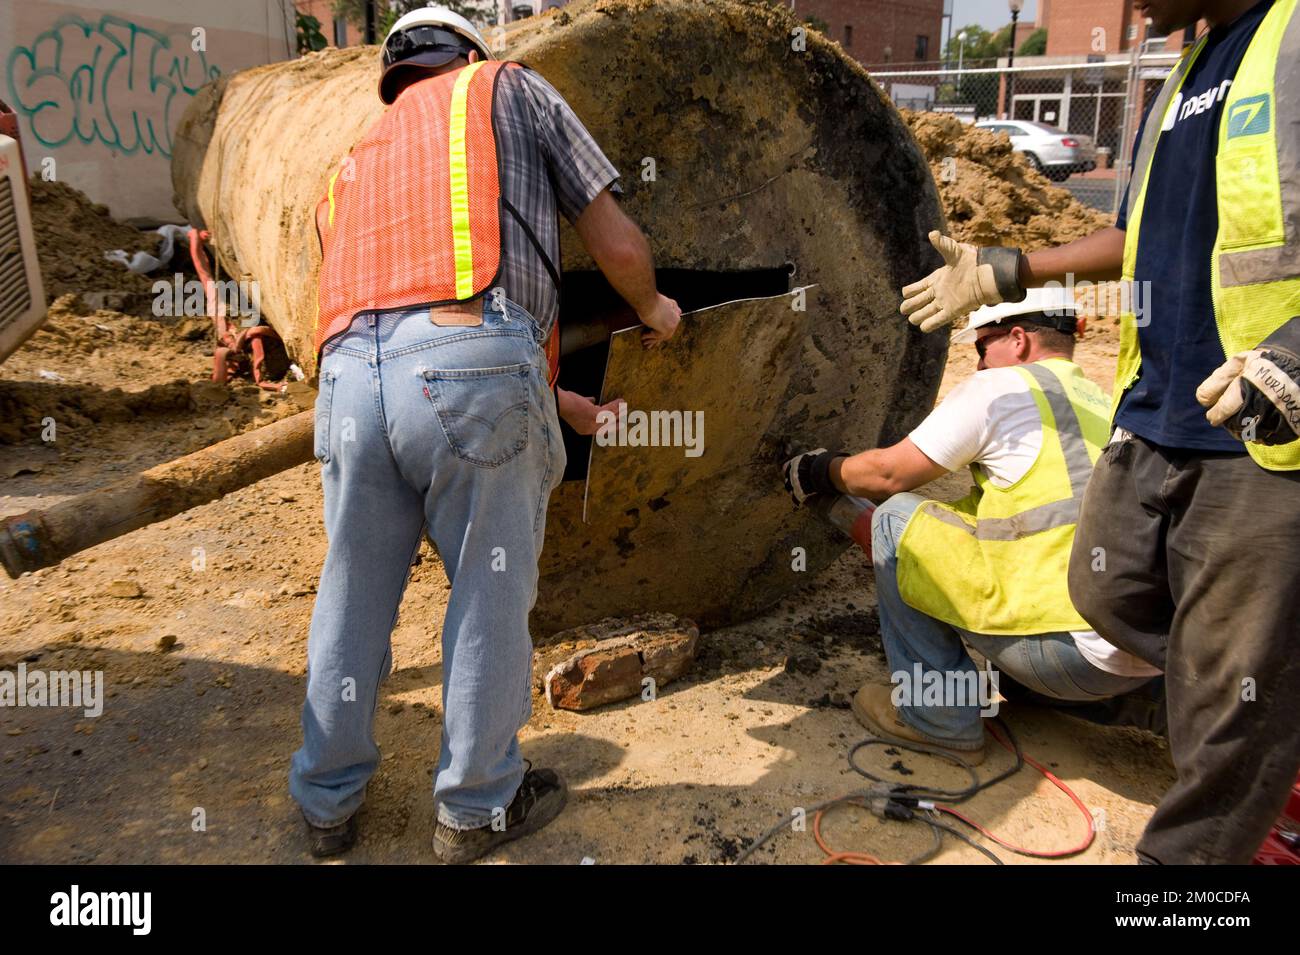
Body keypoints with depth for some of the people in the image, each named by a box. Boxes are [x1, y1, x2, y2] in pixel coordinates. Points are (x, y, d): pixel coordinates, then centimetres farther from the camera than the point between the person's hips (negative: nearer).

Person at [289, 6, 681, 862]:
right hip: (468, 368, -5)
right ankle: (479, 808, 27)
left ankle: (329, 801, 36)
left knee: (353, 598, 19)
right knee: (490, 598, 10)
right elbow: (617, 245, 14)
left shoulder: (359, 161, 35)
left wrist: (555, 400, 42)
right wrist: (654, 308, 35)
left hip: (352, 375, 6)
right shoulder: (507, 87, 20)